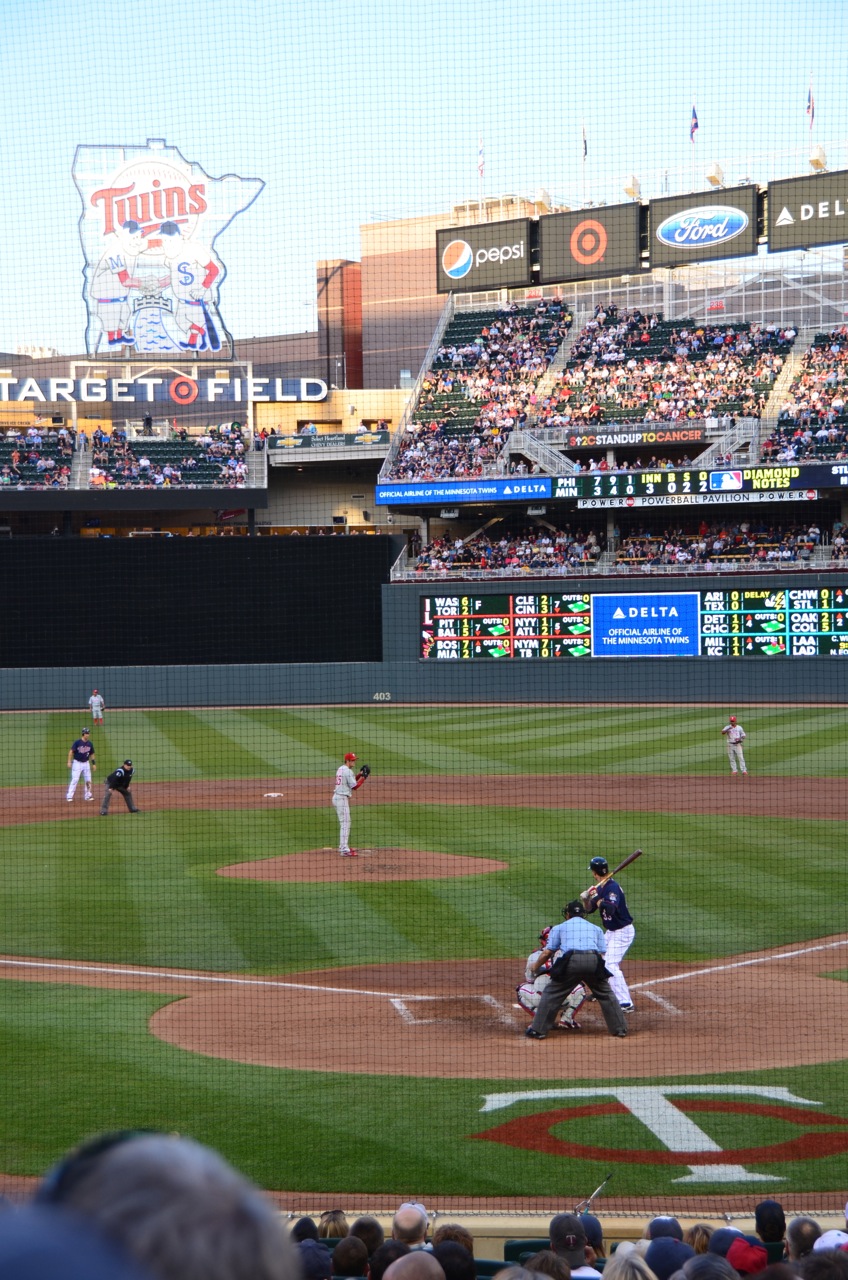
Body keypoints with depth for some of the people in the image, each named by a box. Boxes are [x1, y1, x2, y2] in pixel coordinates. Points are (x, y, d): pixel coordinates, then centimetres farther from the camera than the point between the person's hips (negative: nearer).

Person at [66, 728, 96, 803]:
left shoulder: (90, 743, 5)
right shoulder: (77, 742, -10)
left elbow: (92, 754, 15)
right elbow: (71, 751, -12)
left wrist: (93, 763, 11)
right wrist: (69, 762, -19)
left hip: (86, 763, 5)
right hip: (77, 763, -5)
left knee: (88, 780, 7)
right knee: (74, 780, -10)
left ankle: (88, 796, 21)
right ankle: (69, 797, -8)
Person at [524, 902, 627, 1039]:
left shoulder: (559, 928, 27)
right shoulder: (596, 929, 32)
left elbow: (547, 952, 19)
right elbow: (602, 954, 22)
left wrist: (535, 967, 35)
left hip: (571, 960, -2)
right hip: (594, 960, 2)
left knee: (551, 994, 10)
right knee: (606, 994, 20)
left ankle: (538, 1030, 7)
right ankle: (619, 1029, 19)